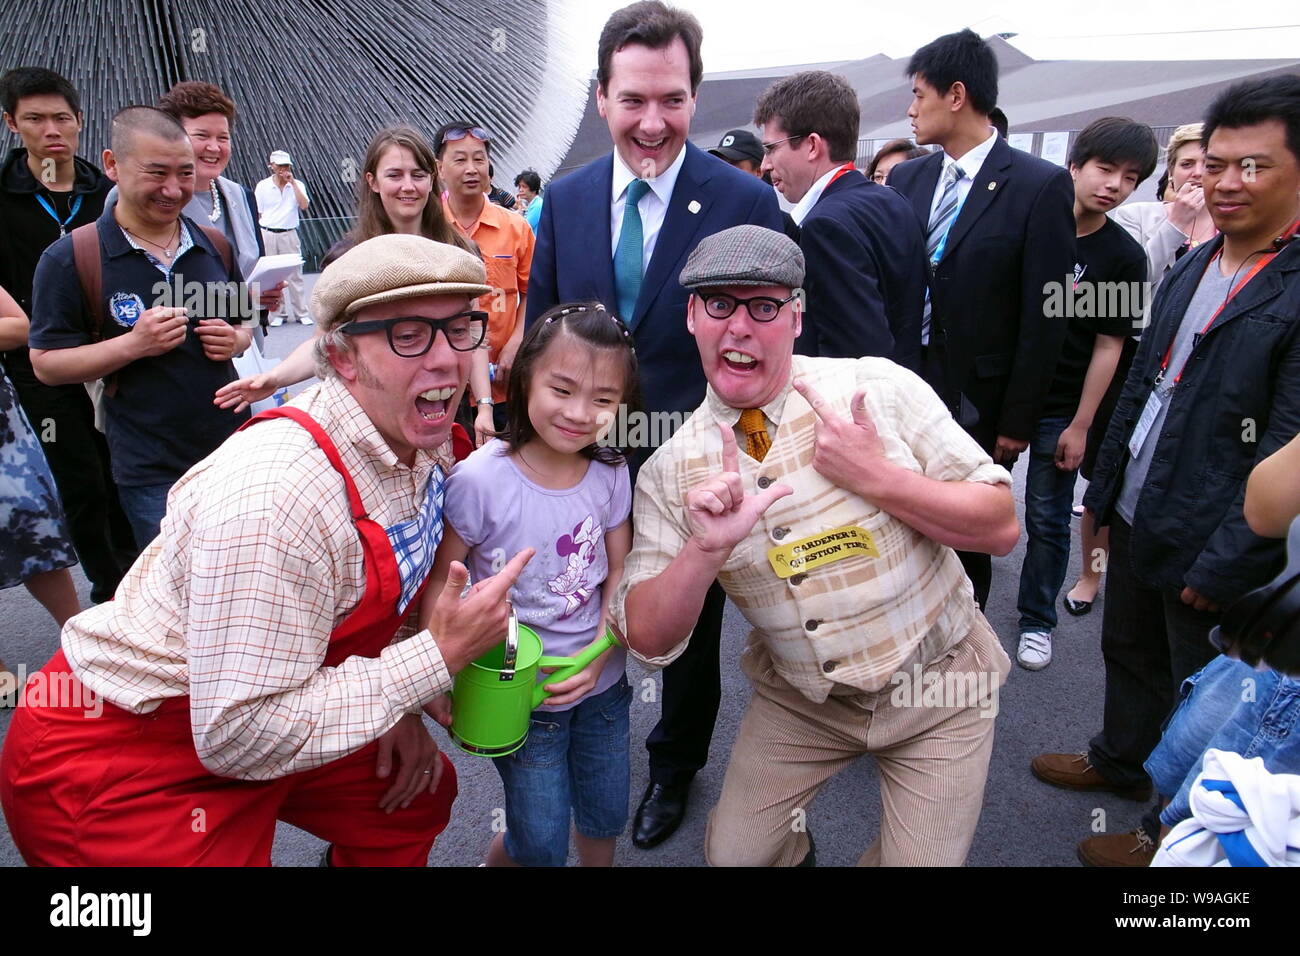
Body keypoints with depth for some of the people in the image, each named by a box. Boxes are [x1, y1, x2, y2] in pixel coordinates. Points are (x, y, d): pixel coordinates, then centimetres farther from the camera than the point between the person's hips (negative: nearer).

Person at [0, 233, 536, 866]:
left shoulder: (424, 438, -7)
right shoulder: (277, 494, -35)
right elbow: (241, 736, -31)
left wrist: (397, 704, -1)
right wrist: (436, 656, -28)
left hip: (257, 726, 8)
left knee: (421, 796, 17)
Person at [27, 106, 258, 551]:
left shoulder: (212, 245, 8)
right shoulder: (69, 259, -6)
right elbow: (46, 363, -5)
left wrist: (233, 340, -5)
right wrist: (133, 345, -21)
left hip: (233, 450, 4)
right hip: (151, 472, -4)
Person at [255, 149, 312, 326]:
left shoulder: (297, 185, 7)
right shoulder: (263, 186, 5)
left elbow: (304, 206, -11)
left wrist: (292, 182, -10)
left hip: (289, 234, 0)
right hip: (267, 235, 0)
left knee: (295, 274, -1)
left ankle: (301, 313, 5)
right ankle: (277, 313, 11)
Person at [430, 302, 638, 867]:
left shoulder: (610, 472, -9)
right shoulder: (480, 479, -23)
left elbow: (620, 575, -1)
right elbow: (438, 582, -13)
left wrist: (599, 658, -12)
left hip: (601, 685, 4)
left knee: (607, 820, 21)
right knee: (543, 846, 8)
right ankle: (502, 851, 41)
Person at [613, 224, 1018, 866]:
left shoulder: (880, 388, -15)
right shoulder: (670, 472, -10)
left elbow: (1001, 528, -12)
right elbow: (647, 639, -13)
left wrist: (878, 478, -27)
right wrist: (707, 549, -31)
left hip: (935, 689, -1)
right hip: (800, 699, 2)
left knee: (920, 860, 2)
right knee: (734, 855, 6)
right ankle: (793, 848, 41)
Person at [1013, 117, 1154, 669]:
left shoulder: (1123, 258, -4)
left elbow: (1109, 346, -4)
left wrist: (1081, 426, -7)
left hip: (1060, 410, -1)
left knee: (1047, 520, 6)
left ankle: (1037, 620, 24)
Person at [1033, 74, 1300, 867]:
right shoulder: (1194, 267, 6)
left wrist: (1223, 565, -18)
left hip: (1209, 545, -7)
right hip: (1137, 517, 7)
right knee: (1128, 652, 24)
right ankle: (1120, 763, 48)